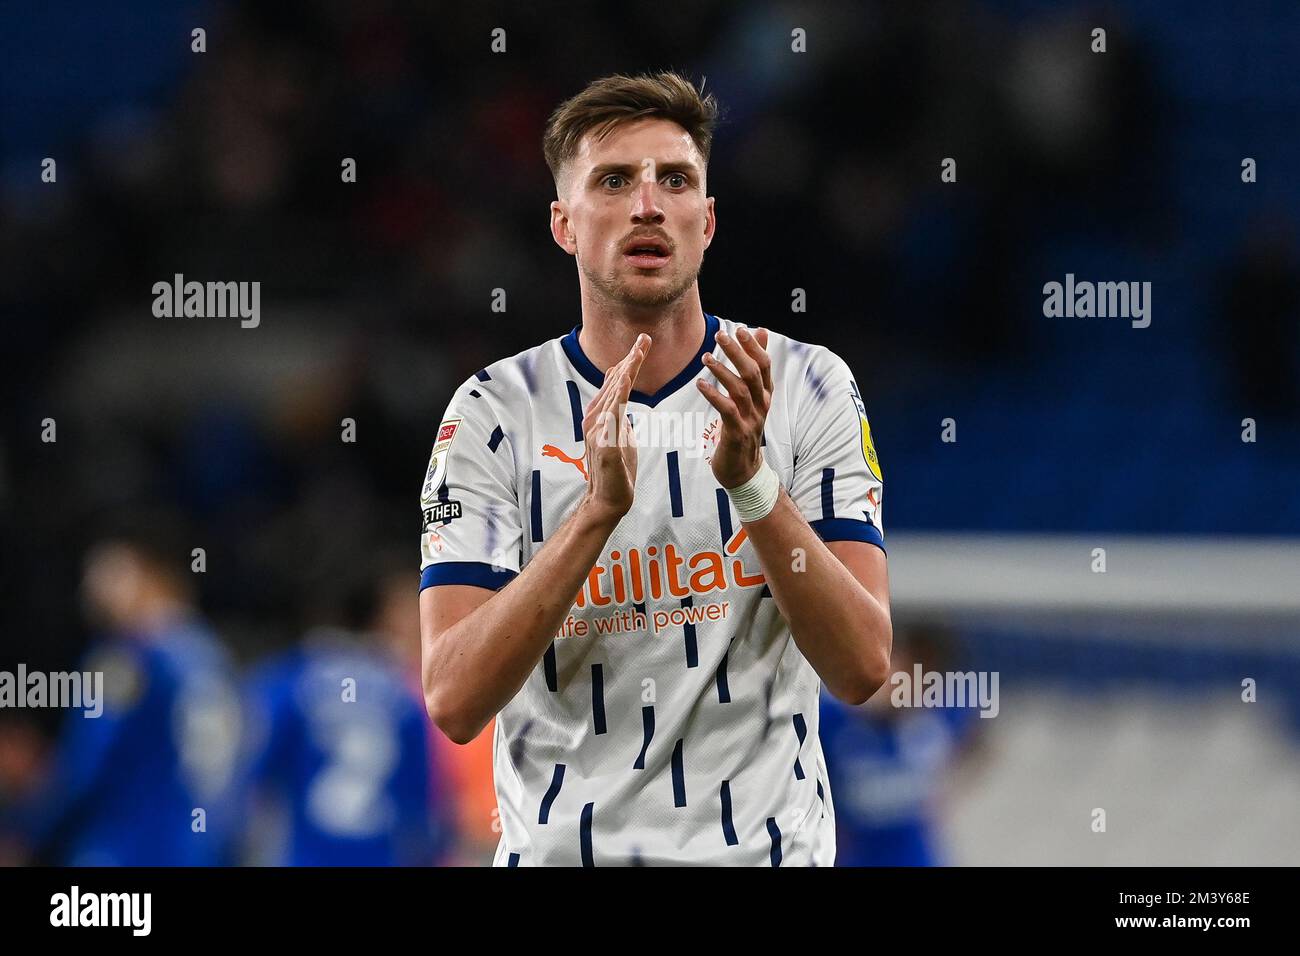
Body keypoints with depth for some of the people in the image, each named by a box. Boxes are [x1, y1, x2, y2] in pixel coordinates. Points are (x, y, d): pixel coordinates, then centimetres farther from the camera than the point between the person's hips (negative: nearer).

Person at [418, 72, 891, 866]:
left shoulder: (809, 386, -3)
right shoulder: (495, 411, -5)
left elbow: (864, 669, -12)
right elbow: (454, 703, -16)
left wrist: (752, 480, -25)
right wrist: (598, 509, -26)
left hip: (769, 845, 0)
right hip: (562, 847, 0)